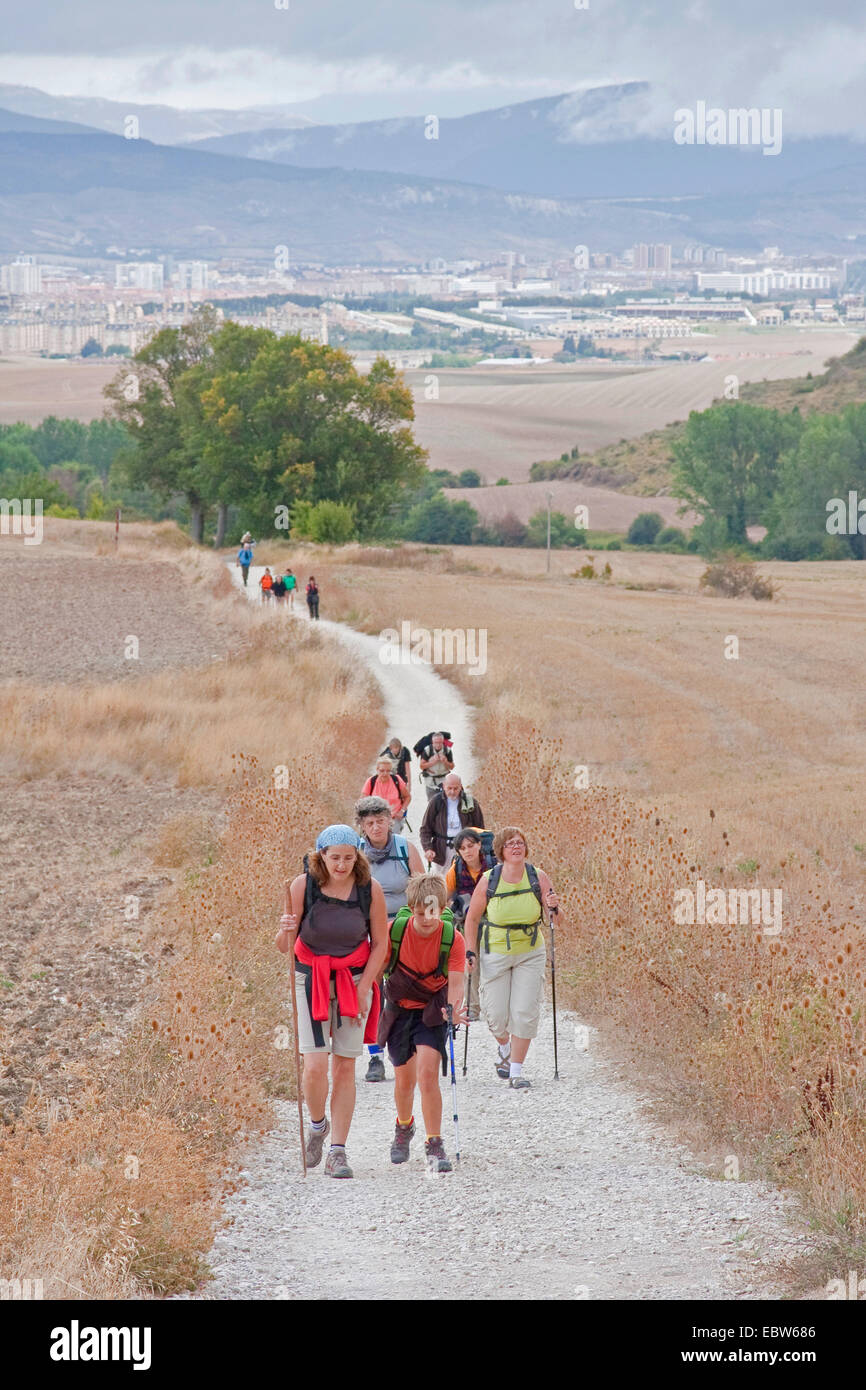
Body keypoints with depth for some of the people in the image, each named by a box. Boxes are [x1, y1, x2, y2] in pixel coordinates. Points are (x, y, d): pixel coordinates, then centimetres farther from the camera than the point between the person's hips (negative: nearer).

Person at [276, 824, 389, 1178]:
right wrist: (285, 930, -27)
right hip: (310, 980, -1)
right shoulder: (303, 885, -9)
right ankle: (317, 1125, 19)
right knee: (315, 1066, -11)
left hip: (354, 981, 1)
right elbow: (285, 946, -4)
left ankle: (337, 1152, 6)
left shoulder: (370, 888, -6)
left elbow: (380, 943, 4)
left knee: (345, 1068, -1)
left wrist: (363, 987, -4)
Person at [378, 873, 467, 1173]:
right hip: (399, 1009, 2)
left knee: (427, 1074, -19)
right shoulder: (394, 931, -17)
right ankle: (404, 1128, 43)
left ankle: (434, 1147, -12)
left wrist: (454, 1008, -42)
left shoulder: (452, 938, -19)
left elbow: (455, 981, -22)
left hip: (432, 1011, -2)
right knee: (404, 1080, 11)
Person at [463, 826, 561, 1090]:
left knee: (525, 1013, -6)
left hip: (530, 953, 1)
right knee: (496, 1014, 0)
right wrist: (471, 952, -4)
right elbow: (473, 918, 2)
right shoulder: (488, 881, -9)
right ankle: (505, 1049, 34)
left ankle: (516, 1071, 4)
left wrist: (553, 906, -21)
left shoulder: (538, 877, -6)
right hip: (496, 954, -1)